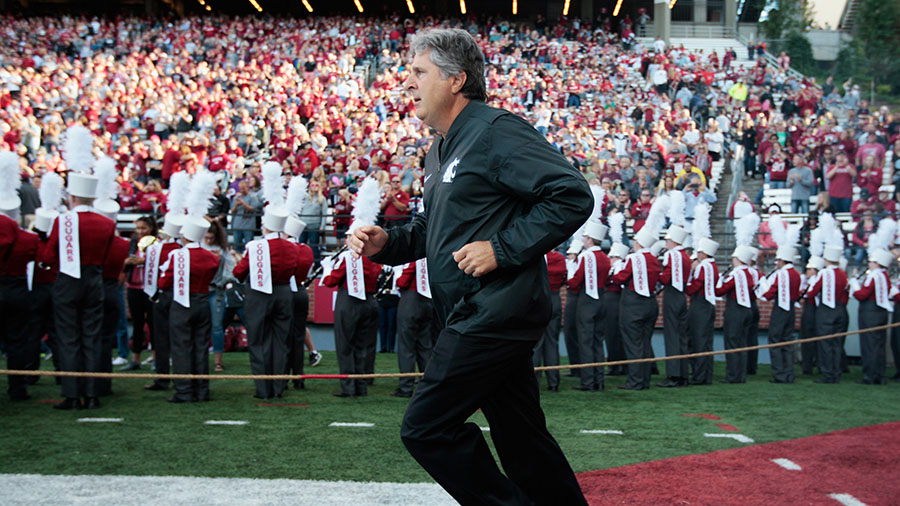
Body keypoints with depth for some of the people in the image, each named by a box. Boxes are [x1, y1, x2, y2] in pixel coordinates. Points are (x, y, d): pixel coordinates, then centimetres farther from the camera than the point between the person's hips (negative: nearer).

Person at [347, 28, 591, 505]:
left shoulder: (496, 131, -13)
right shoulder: (441, 150, 18)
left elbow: (573, 196, -19)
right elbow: (435, 225, 28)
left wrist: (503, 248, -21)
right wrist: (387, 242, 8)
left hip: (495, 311, -10)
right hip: (480, 316, 10)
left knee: (425, 428, -8)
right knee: (522, 438, 13)